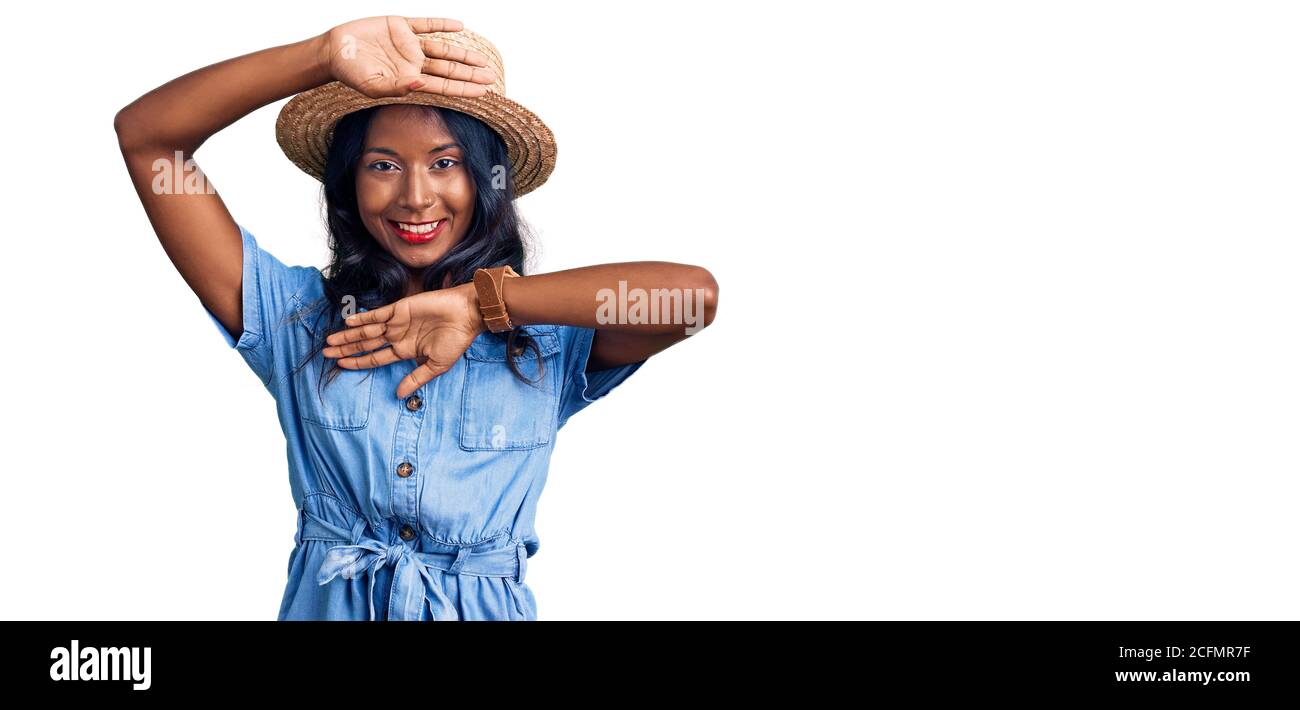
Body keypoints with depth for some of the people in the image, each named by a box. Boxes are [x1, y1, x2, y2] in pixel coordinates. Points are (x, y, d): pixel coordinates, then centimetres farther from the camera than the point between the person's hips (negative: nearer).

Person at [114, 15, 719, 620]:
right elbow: (145, 135, -8)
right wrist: (326, 57, -21)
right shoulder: (294, 317, -3)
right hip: (325, 606, 0)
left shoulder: (550, 344, -4)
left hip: (486, 608, 0)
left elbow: (695, 293, -22)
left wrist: (481, 300, -18)